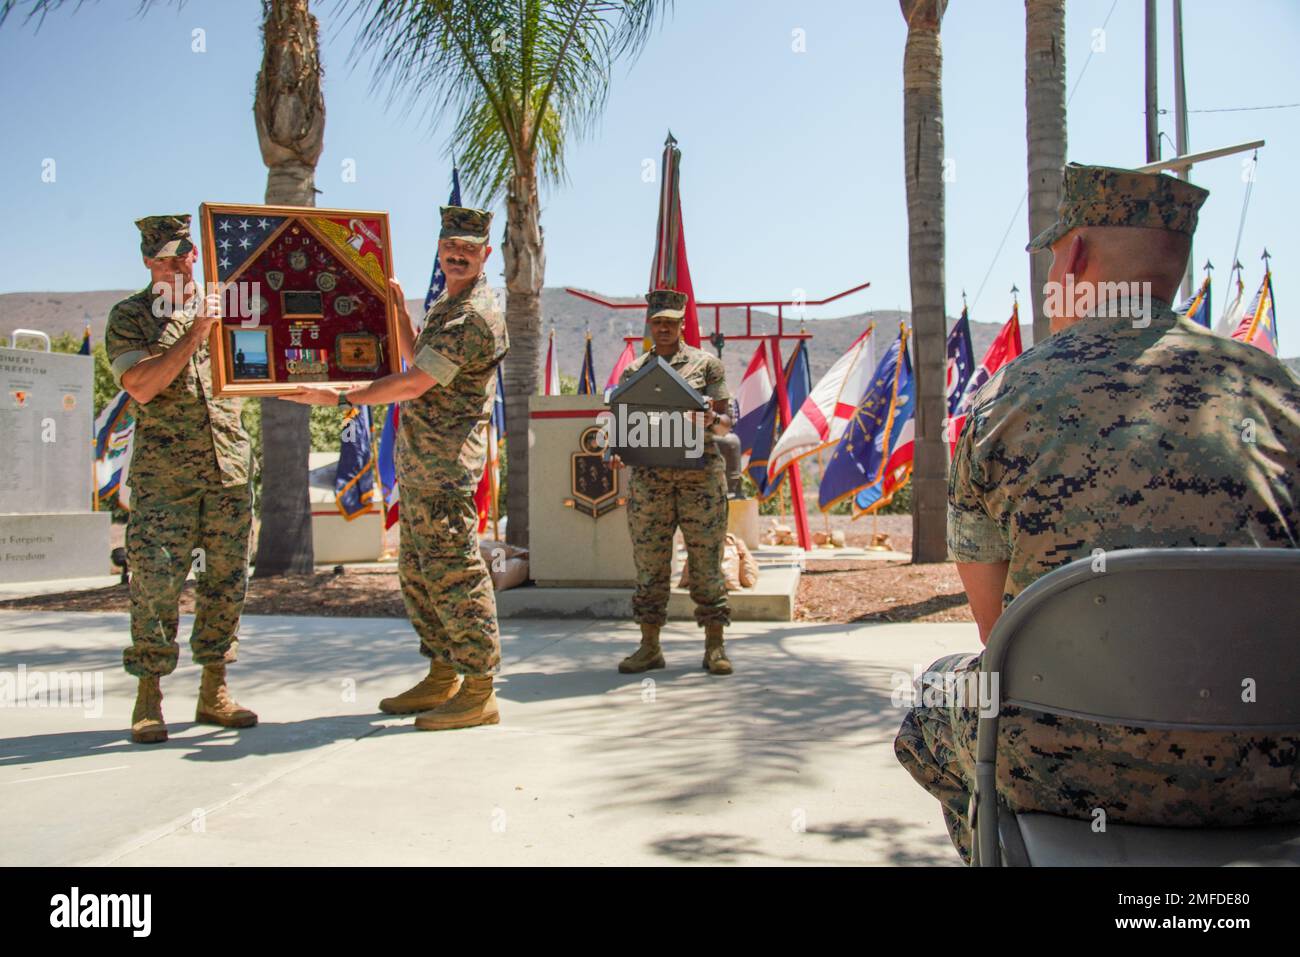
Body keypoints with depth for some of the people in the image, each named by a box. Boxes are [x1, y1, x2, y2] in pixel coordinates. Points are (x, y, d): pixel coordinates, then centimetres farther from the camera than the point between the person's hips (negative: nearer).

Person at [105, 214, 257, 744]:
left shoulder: (222, 306, 16)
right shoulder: (128, 317, 3)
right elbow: (141, 386, -13)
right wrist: (195, 333, -15)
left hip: (229, 468, 4)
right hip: (163, 475, -4)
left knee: (226, 581, 6)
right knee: (156, 582, -6)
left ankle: (214, 692, 16)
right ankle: (149, 698, 5)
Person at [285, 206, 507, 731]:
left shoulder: (475, 317, -15)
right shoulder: (447, 304, 19)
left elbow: (414, 383, -18)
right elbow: (418, 363, 30)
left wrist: (340, 397, -11)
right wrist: (397, 310, 19)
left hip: (446, 462, -11)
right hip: (419, 461, 11)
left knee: (452, 570, -9)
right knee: (416, 569, 14)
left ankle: (479, 691, -2)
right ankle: (442, 676, 24)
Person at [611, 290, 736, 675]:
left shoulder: (706, 364, 8)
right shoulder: (633, 371, 15)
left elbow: (726, 422, 5)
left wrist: (711, 420, -18)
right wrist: (616, 450, -6)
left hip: (700, 472, -2)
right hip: (649, 474, 2)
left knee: (706, 560, -1)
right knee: (649, 561, 2)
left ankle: (714, 647, 6)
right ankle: (649, 647, 11)